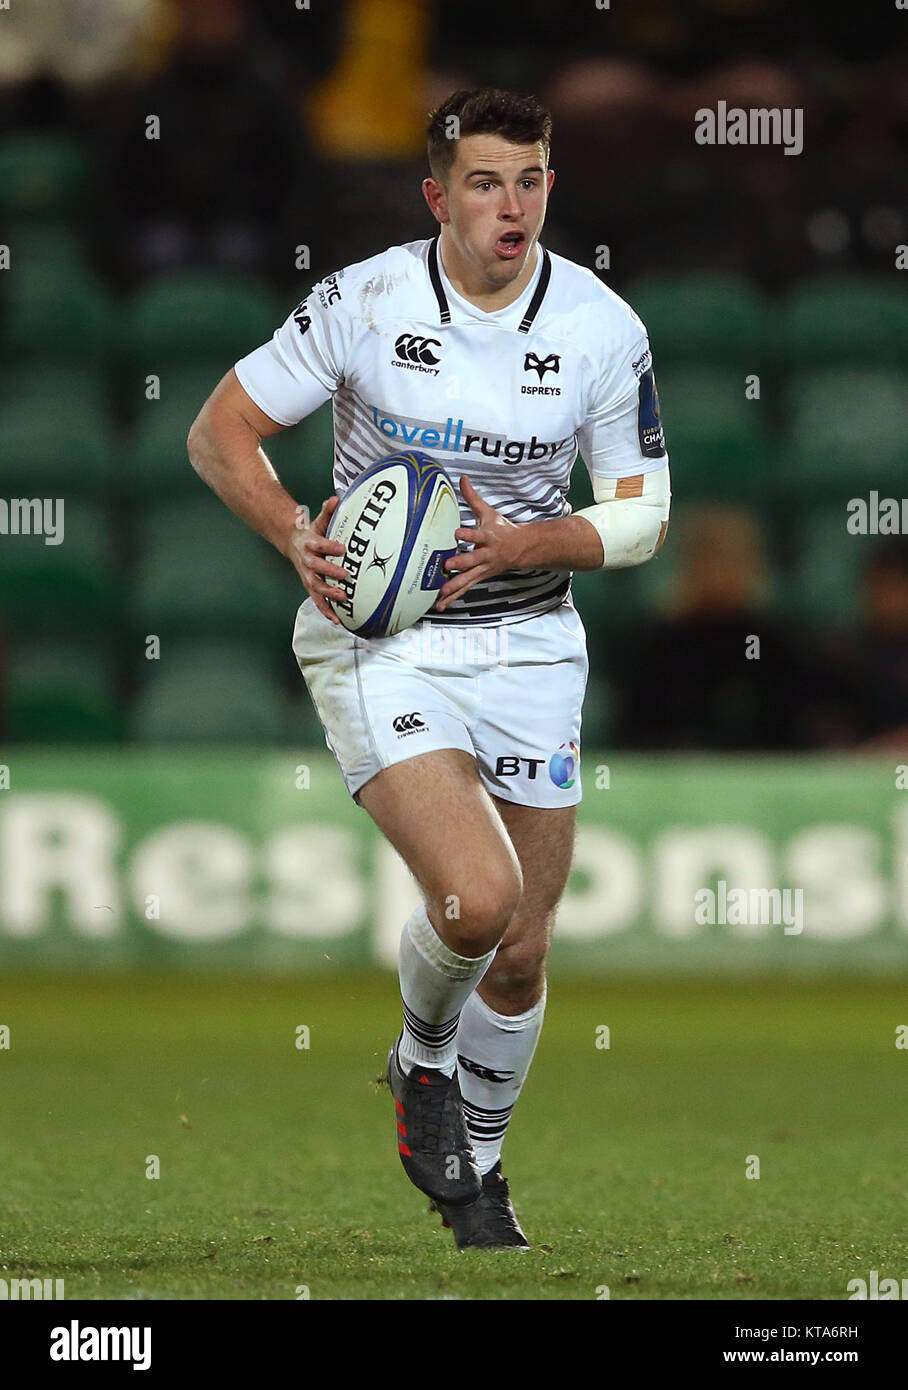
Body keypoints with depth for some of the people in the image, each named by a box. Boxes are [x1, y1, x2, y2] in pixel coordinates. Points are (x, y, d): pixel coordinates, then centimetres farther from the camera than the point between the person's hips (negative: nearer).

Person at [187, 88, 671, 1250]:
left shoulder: (601, 326, -5)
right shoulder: (366, 300, -11)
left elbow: (641, 513, 2)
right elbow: (219, 430, -3)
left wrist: (521, 545, -16)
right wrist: (295, 533, -21)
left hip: (529, 647, 3)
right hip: (378, 644, -3)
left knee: (521, 952, 6)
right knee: (476, 894, -23)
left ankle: (473, 1167, 30)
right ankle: (422, 1062, 10)